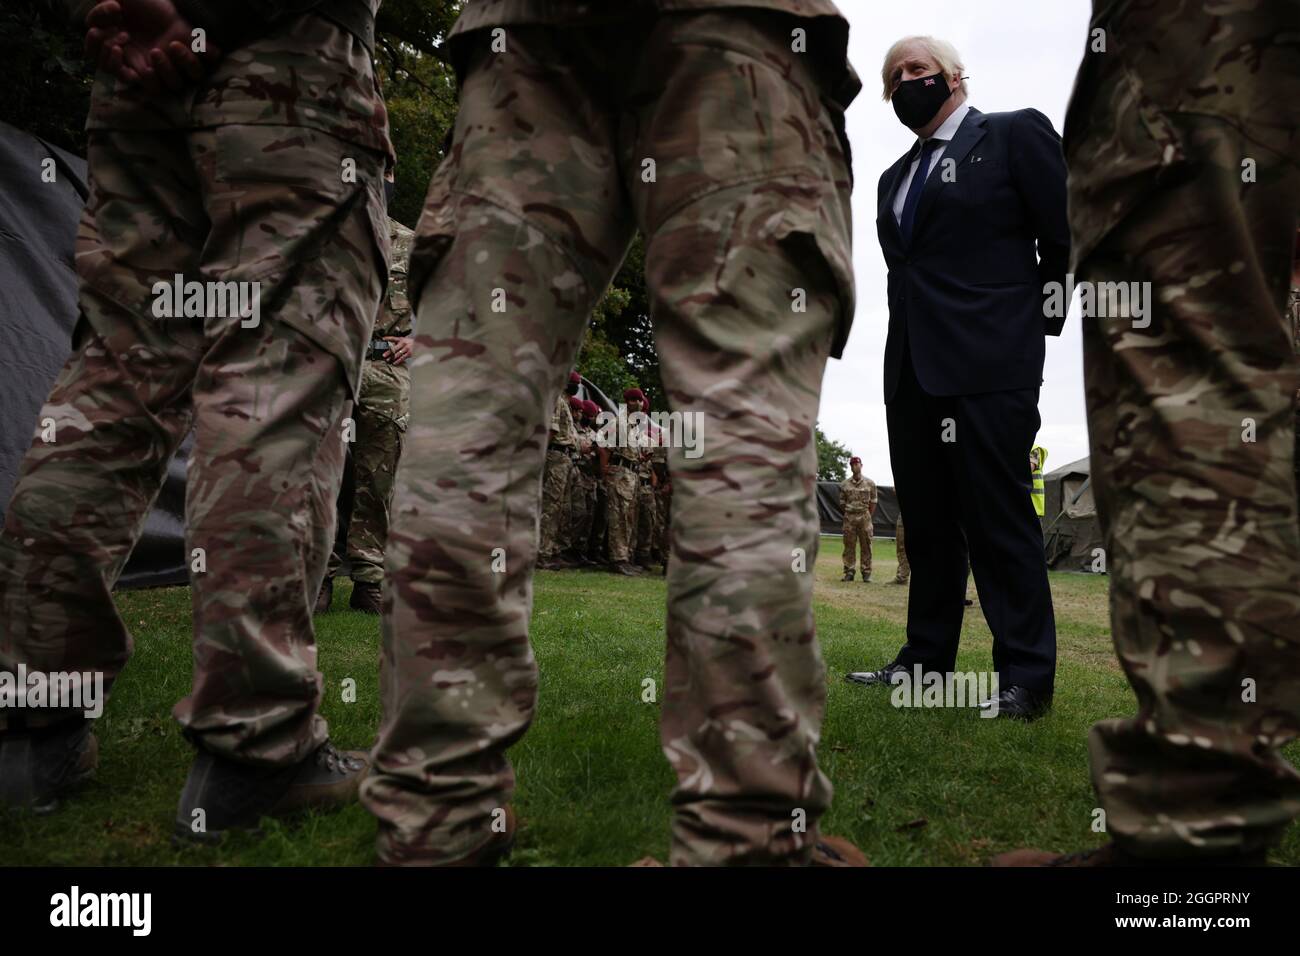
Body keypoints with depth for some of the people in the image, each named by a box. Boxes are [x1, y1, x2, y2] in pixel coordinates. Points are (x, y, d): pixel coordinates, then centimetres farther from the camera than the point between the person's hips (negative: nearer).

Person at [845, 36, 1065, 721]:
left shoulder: (1017, 132, 4)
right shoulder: (895, 178, 22)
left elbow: (1065, 239, 0)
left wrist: (1035, 316, 3)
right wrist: (910, 343, 12)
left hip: (989, 363, -7)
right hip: (913, 367, 7)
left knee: (998, 515, -7)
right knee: (926, 520, 8)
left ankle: (1026, 677, 0)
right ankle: (926, 661, 17)